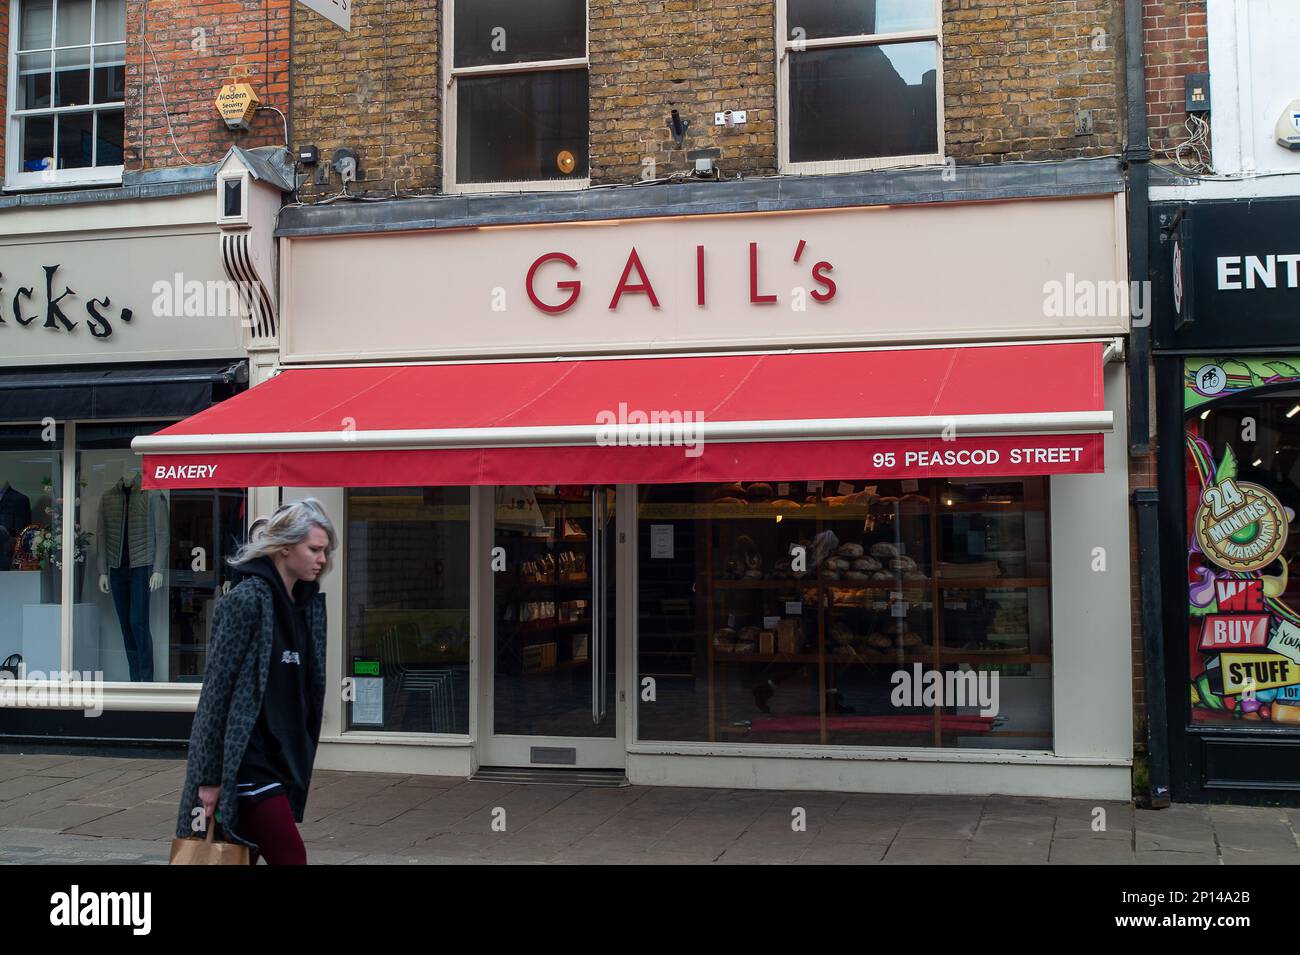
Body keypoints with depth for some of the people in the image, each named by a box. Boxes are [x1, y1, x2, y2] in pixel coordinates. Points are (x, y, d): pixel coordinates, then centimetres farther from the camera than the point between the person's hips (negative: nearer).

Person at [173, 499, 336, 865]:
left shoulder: (308, 604, 9)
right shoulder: (246, 601, -14)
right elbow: (218, 688, -15)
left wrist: (299, 761, 15)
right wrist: (210, 776, -15)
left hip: (281, 759, 7)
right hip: (245, 762, -7)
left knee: (247, 855, 12)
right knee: (290, 857, -7)